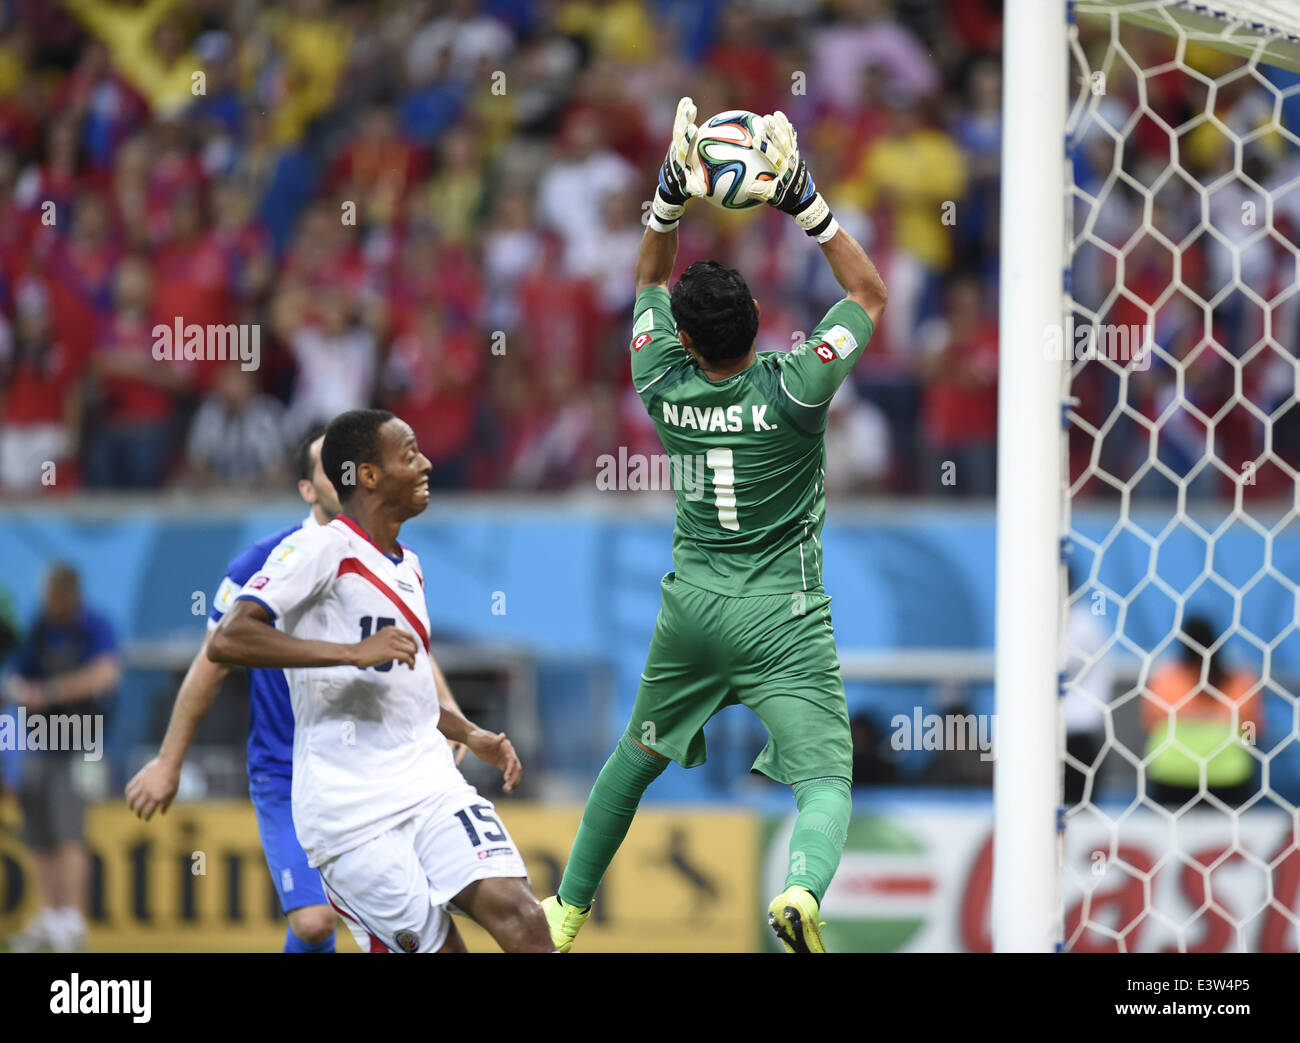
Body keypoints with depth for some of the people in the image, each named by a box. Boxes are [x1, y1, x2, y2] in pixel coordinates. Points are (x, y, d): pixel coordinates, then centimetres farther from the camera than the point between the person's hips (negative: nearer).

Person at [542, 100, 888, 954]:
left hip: (692, 604, 4)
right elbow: (870, 291, -6)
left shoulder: (664, 388, -7)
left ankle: (568, 910, 34)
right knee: (826, 780, -11)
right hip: (784, 617, -4)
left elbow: (651, 277, 10)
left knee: (639, 756, 25)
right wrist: (802, 200, -12)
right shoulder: (793, 392, -17)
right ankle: (804, 889, -42)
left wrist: (673, 193, -1)